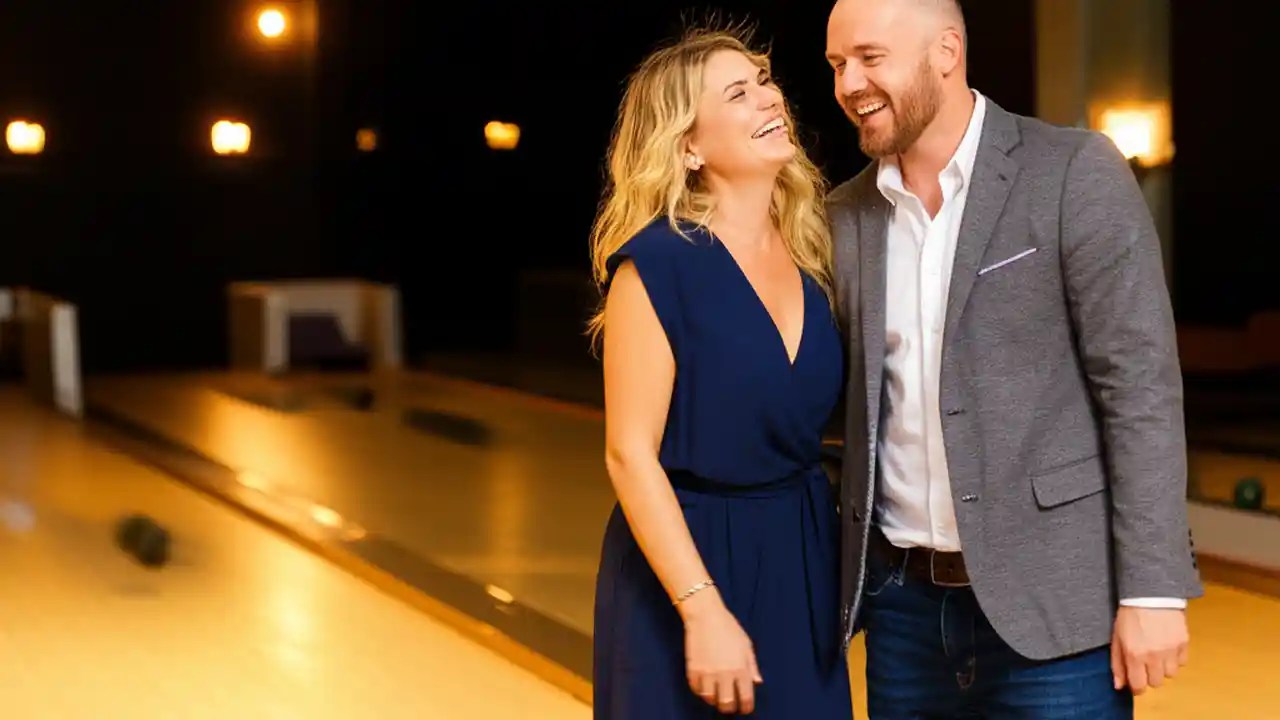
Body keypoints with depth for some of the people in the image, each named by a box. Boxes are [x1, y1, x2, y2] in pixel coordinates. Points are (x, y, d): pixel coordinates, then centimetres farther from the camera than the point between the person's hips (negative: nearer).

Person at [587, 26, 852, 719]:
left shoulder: (808, 249, 4)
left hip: (801, 560, 6)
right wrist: (703, 611, -22)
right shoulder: (658, 260, -15)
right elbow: (629, 454, -17)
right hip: (690, 557, -6)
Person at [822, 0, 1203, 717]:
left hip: (1050, 599, -4)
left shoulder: (1075, 173, -7)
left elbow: (1141, 384, -10)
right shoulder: (846, 215, 8)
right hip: (902, 600, 5)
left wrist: (1153, 589, -14)